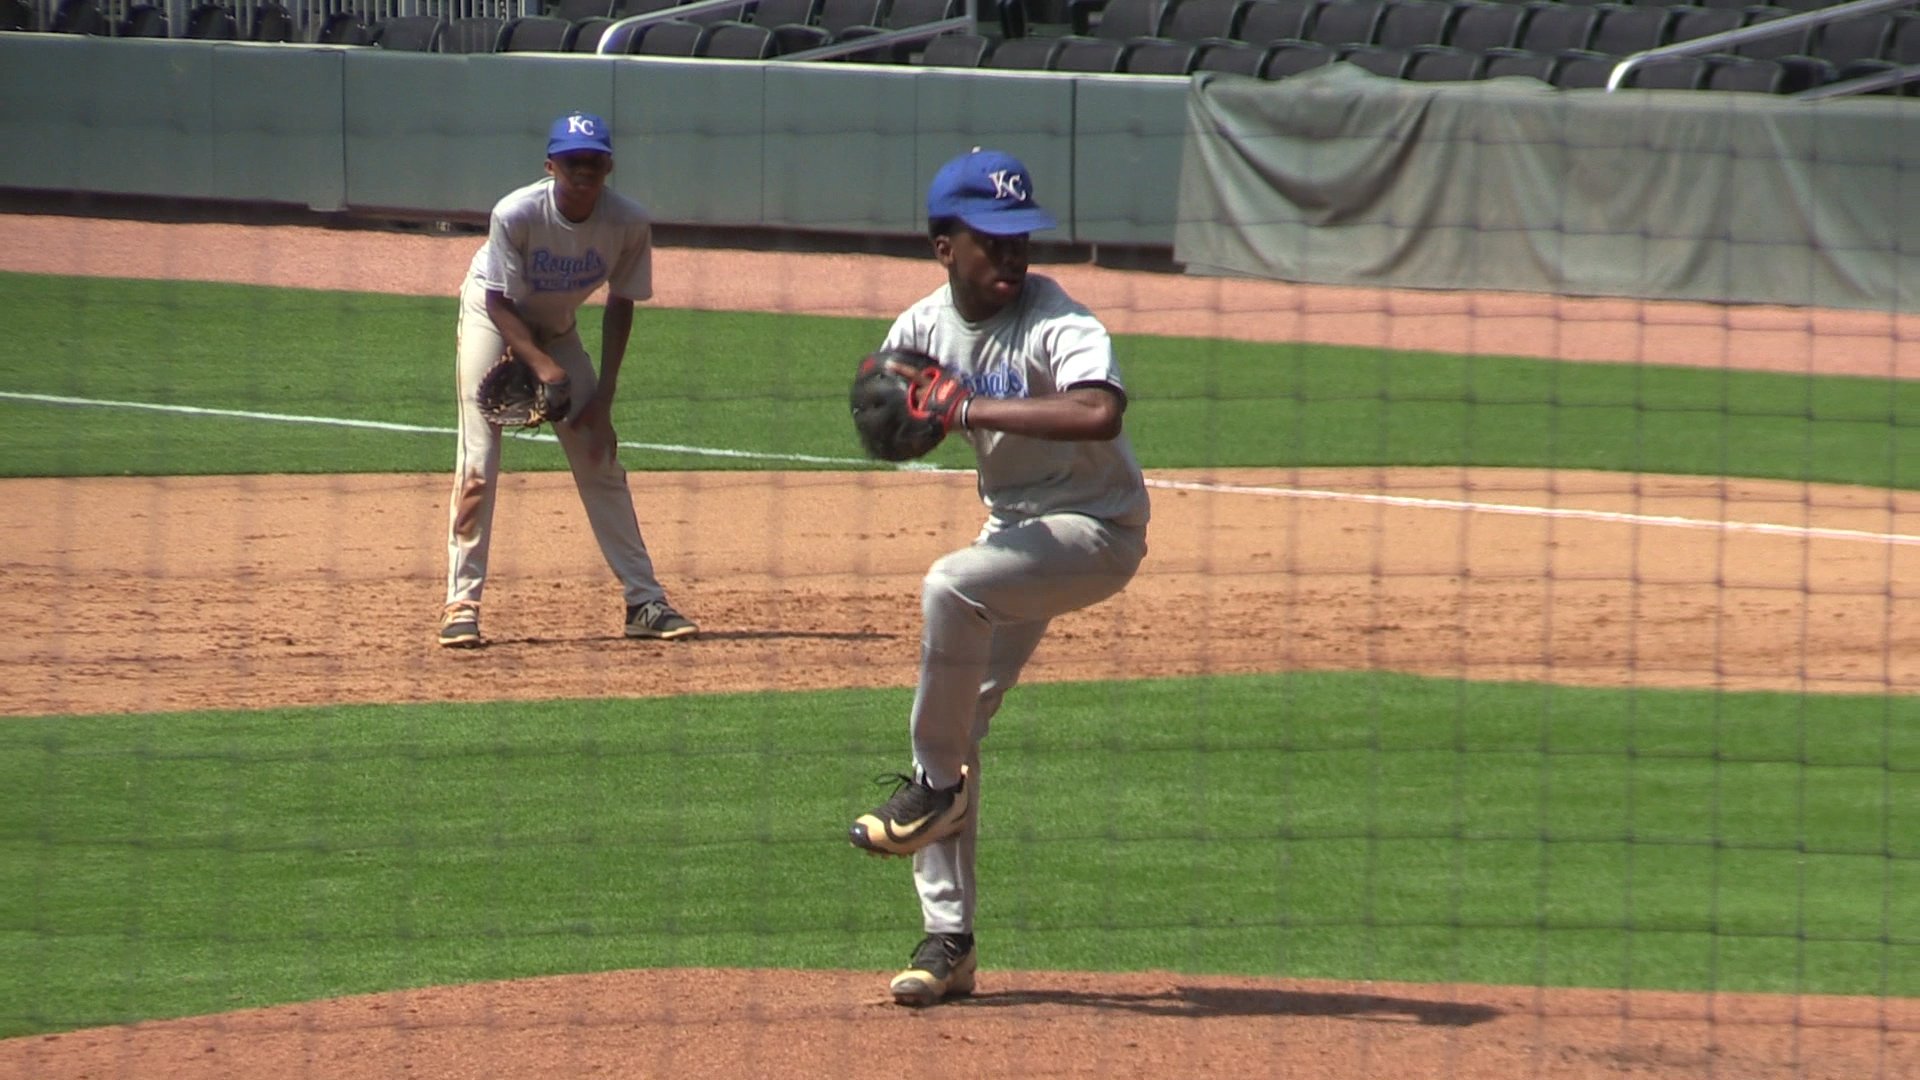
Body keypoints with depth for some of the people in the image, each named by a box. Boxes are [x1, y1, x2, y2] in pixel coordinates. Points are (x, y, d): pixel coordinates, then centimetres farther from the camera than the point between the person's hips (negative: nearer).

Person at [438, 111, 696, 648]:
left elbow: (620, 304, -9)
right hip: (494, 317, -3)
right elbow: (501, 303, -24)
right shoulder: (515, 215, -32)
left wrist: (603, 396, -11)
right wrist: (541, 364, -38)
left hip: (558, 329, 3)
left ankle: (645, 600, 7)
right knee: (478, 462, -14)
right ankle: (462, 602, -11)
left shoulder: (629, 223, -23)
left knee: (601, 463, 2)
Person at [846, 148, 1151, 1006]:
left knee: (951, 587, -33)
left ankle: (935, 786, -15)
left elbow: (1100, 413, -42)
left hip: (1096, 529, -7)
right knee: (955, 722, 3)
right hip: (1013, 532, 7)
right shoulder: (924, 326, -2)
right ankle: (948, 939, 10)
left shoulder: (1057, 324, -22)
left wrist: (972, 409, -40)